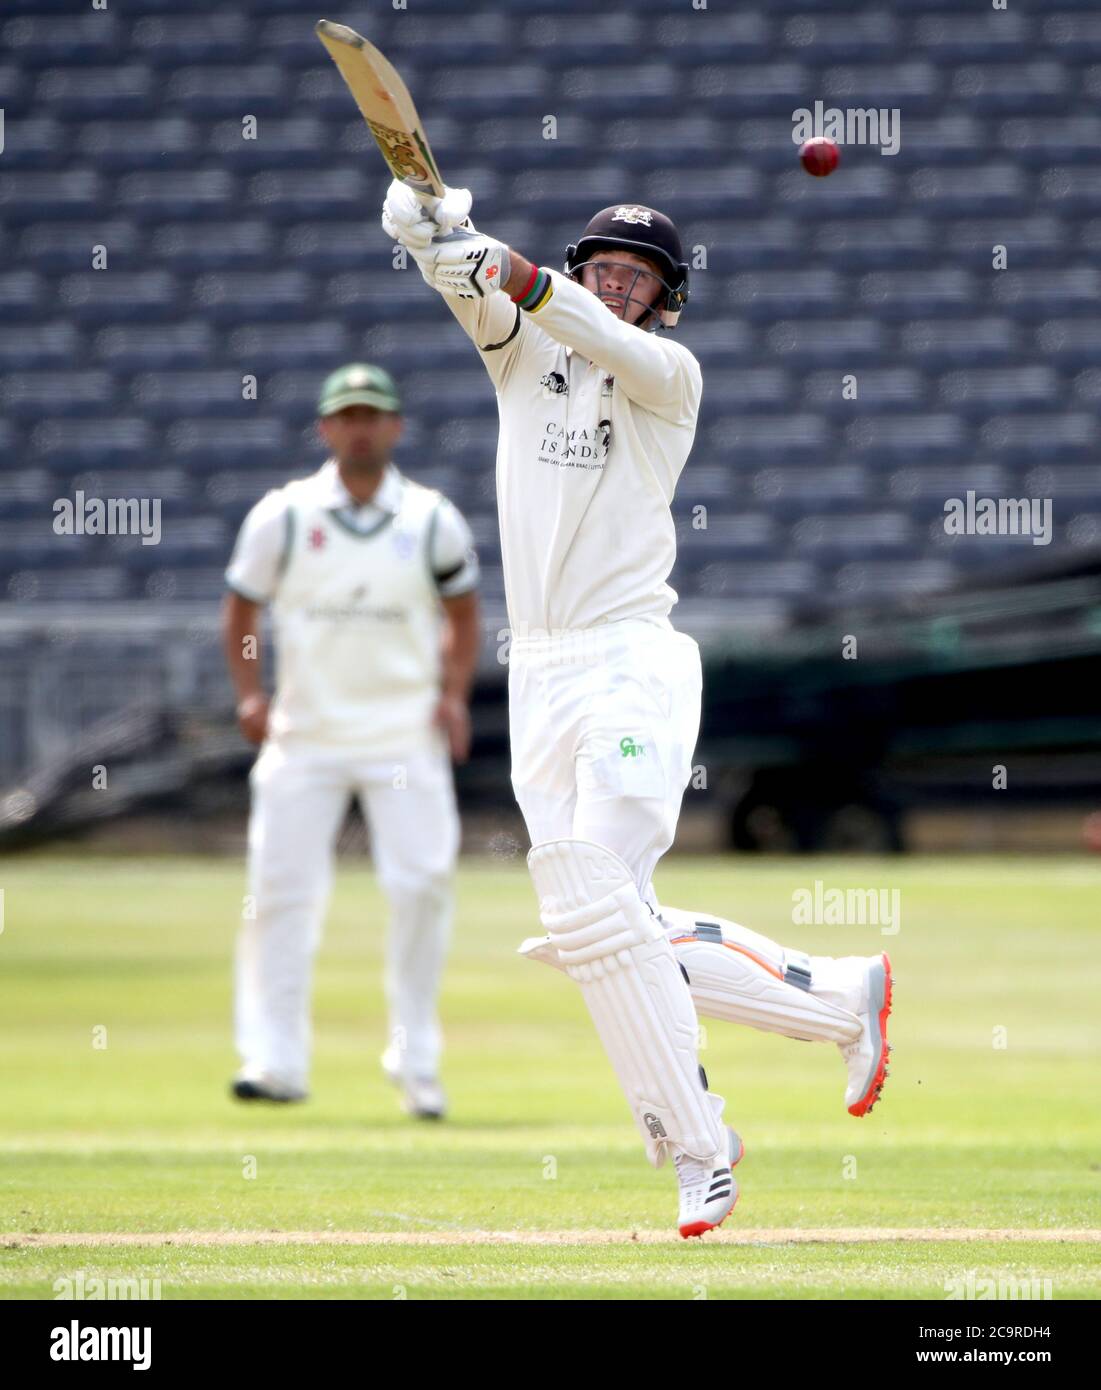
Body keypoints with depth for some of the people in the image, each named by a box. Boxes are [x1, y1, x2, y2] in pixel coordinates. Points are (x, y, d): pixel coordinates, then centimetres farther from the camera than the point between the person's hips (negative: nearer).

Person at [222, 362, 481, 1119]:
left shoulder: (433, 520, 2)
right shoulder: (283, 517, 0)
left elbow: (462, 613, 13)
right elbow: (242, 608, 9)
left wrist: (454, 694, -2)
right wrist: (250, 694, -4)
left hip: (406, 737, 0)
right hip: (305, 736, 0)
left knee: (423, 886, -6)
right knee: (282, 889, -5)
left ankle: (417, 1061, 5)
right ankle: (276, 1059, 0)